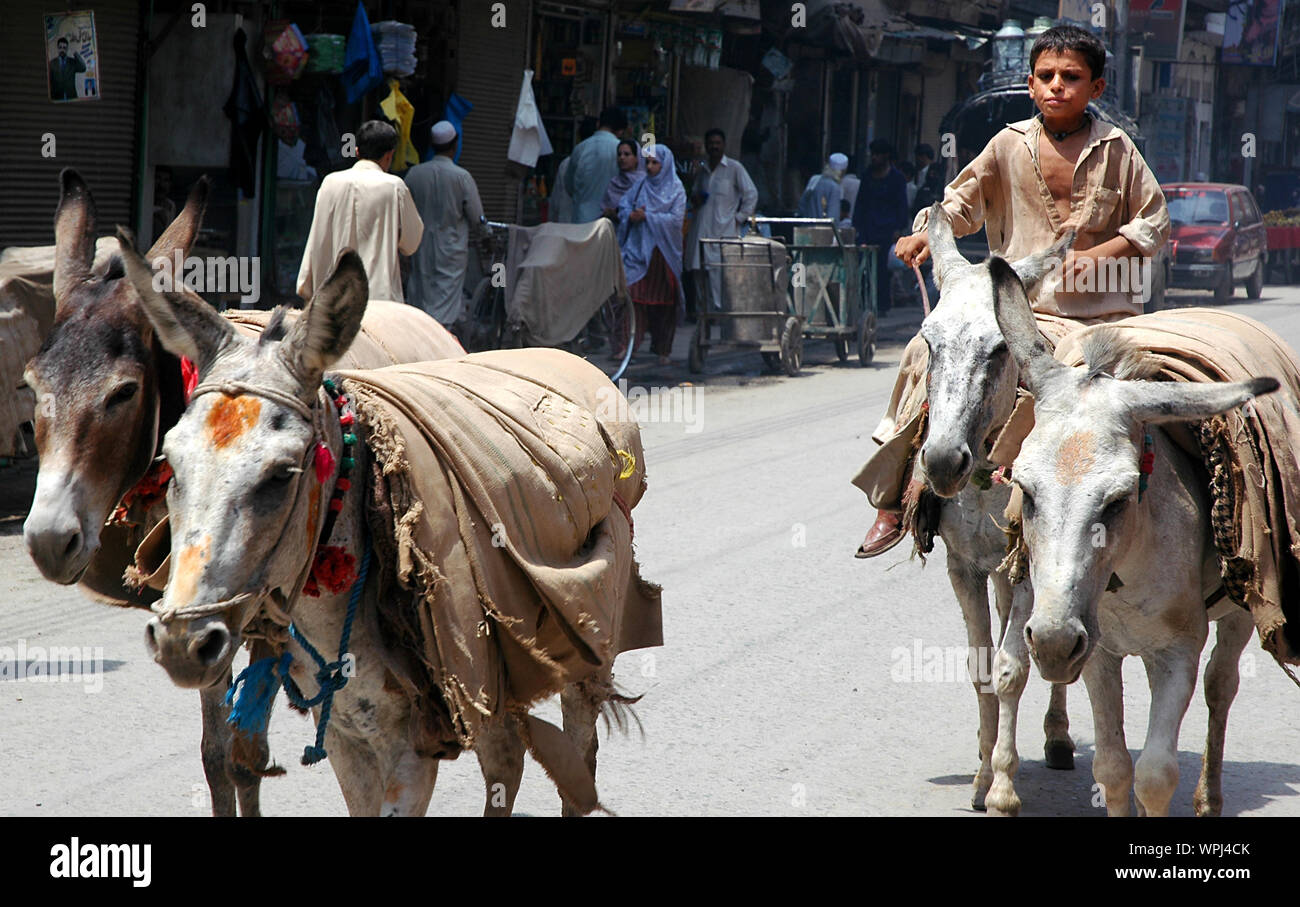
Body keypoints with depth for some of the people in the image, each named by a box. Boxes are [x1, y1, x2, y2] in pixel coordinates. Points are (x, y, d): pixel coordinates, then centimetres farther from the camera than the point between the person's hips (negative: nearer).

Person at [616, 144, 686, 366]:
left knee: (663, 301, 1)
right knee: (633, 293, -12)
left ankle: (663, 349, 9)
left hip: (663, 251, -2)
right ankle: (627, 343, -13)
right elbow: (623, 206, 8)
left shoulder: (676, 189, 2)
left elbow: (676, 219, -7)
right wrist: (631, 215, -13)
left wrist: (647, 216, -12)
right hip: (638, 248, 2)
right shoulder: (640, 186, 12)